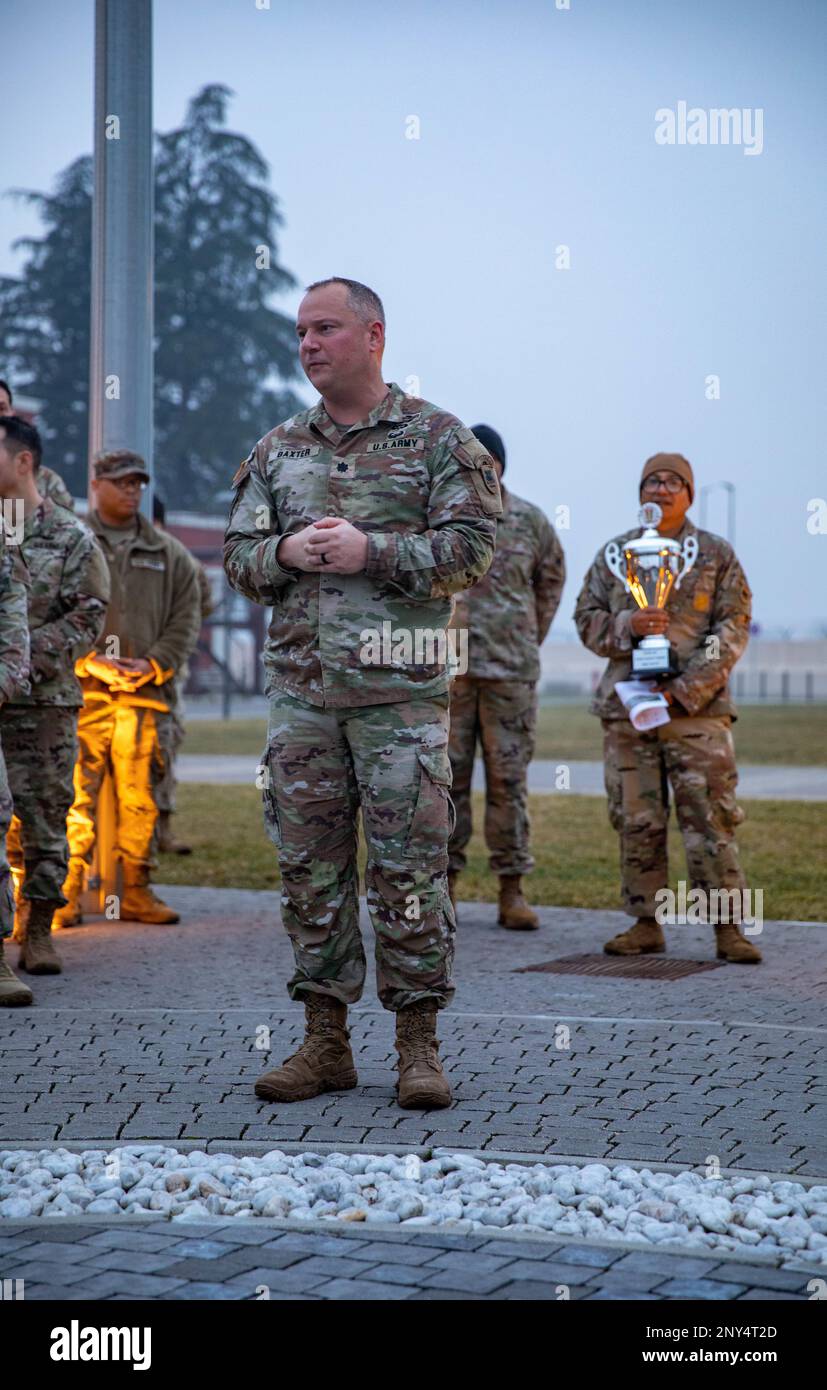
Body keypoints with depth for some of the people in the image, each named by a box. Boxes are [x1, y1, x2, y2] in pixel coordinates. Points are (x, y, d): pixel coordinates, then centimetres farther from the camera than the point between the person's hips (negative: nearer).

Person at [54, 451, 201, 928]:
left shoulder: (169, 554, 18)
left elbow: (186, 619, 12)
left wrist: (153, 664, -4)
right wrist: (89, 661, -12)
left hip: (145, 694, 3)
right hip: (81, 692, -3)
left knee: (140, 798, 3)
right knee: (74, 795, -8)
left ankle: (137, 892, 11)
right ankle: (66, 895, -5)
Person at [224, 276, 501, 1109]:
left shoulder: (437, 438, 3)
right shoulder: (277, 450, 15)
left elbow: (471, 545, -6)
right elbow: (238, 558, 14)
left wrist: (372, 551, -14)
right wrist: (285, 553, -7)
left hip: (400, 689, -4)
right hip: (300, 688, 4)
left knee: (409, 867, -4)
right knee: (310, 864, 5)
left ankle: (418, 1047, 5)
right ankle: (325, 1043, 14)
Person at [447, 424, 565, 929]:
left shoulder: (531, 520, 5)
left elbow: (551, 580, 18)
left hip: (511, 669, 0)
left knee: (509, 777, 2)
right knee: (446, 776, 2)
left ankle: (512, 890, 6)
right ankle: (445, 883, 9)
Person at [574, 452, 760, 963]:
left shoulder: (717, 555, 6)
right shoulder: (614, 554, 13)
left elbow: (732, 629, 0)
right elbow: (587, 618, 13)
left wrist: (684, 690, -11)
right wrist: (629, 625, -10)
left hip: (698, 709, -2)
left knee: (711, 820, -6)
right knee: (637, 823, 4)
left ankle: (728, 926, -1)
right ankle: (646, 922, 13)